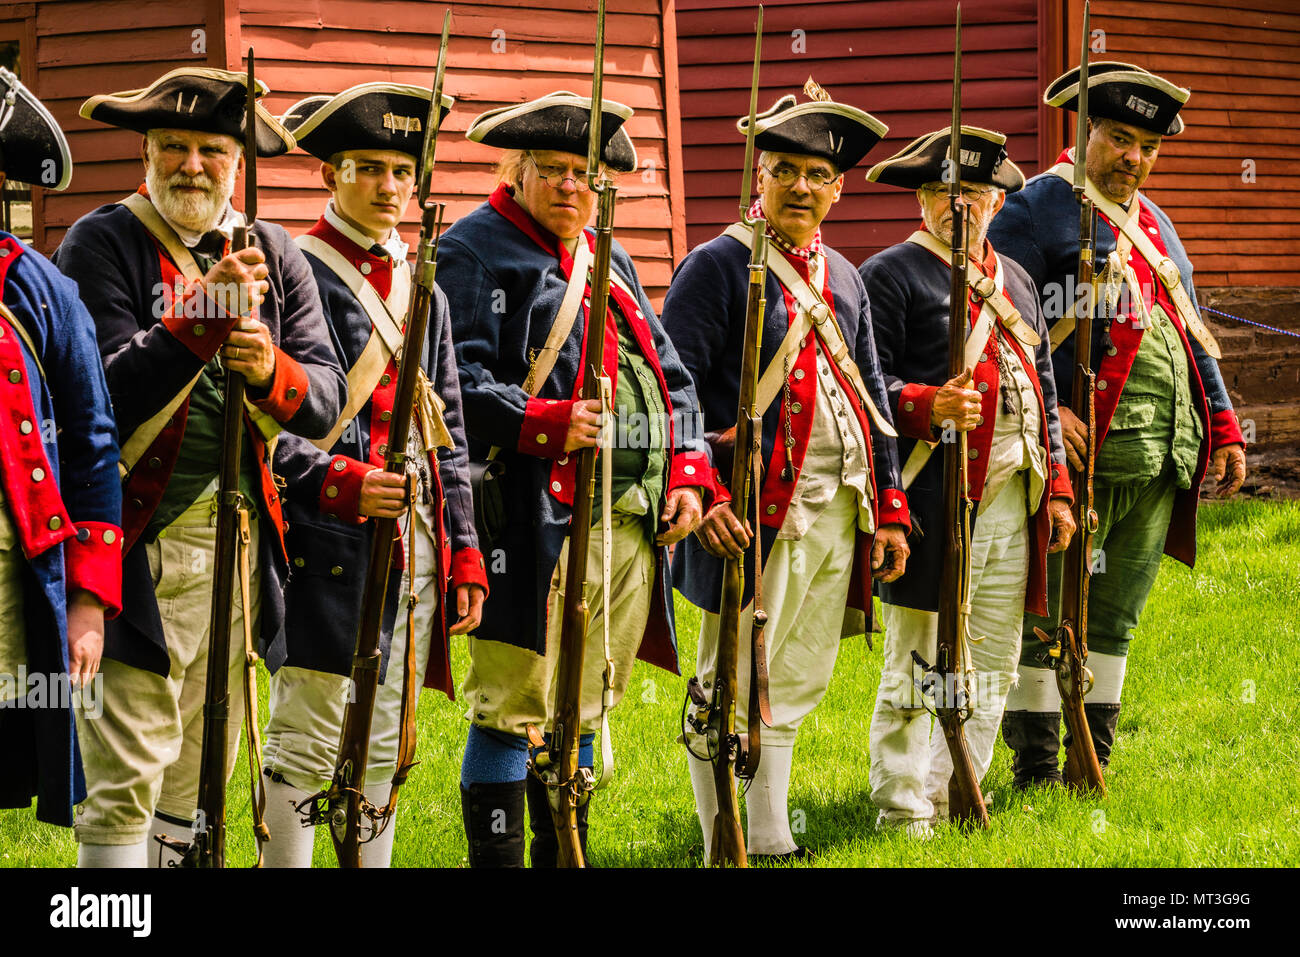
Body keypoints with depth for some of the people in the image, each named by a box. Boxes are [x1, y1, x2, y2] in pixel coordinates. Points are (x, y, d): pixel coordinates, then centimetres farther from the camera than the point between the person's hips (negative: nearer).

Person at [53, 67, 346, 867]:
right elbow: (101, 396, -17)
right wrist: (202, 319, -26)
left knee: (201, 770, 14)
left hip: (241, 541, 6)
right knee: (126, 778, -8)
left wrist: (270, 372, -20)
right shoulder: (100, 245, -5)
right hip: (137, 548, -5)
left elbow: (326, 400, 1)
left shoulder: (276, 257, 10)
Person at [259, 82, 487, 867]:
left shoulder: (423, 292, 17)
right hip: (329, 539, -7)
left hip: (415, 540, 7)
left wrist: (464, 552, 12)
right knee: (309, 741, -6)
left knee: (383, 743, 11)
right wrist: (339, 482, -25)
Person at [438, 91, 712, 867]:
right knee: (513, 708, -7)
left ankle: (563, 858, 22)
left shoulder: (609, 264, 21)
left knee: (585, 709, 14)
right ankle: (496, 860, -2)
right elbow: (457, 379, -13)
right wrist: (543, 423, -26)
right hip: (537, 522, -8)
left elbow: (669, 377, 24)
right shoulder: (478, 252, -3)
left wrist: (686, 472, 9)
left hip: (632, 525, 8)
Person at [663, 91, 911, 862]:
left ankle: (772, 840, 22)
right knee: (733, 693, -2)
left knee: (797, 685, 13)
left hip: (838, 510, 7)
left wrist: (889, 509, 14)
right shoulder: (718, 267, -6)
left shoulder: (843, 279, 16)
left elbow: (872, 397, 20)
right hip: (755, 511, -7)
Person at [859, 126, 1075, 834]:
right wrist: (928, 406, -27)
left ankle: (953, 802, 20)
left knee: (992, 662, 10)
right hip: (934, 491, -7)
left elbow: (1043, 391, 22)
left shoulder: (1014, 282, 19)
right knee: (917, 661, -5)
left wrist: (1056, 488, 16)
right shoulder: (891, 275, -3)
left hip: (1011, 494, 7)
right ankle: (903, 813, 3)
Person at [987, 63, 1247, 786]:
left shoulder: (1154, 223, 21)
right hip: (1081, 453, -7)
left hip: (1164, 454, 7)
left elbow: (1192, 331, 26)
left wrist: (1222, 426, 18)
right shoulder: (1035, 209, -3)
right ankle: (1036, 770, 3)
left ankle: (1094, 761, 18)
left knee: (1116, 616, 11)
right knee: (1047, 616, -3)